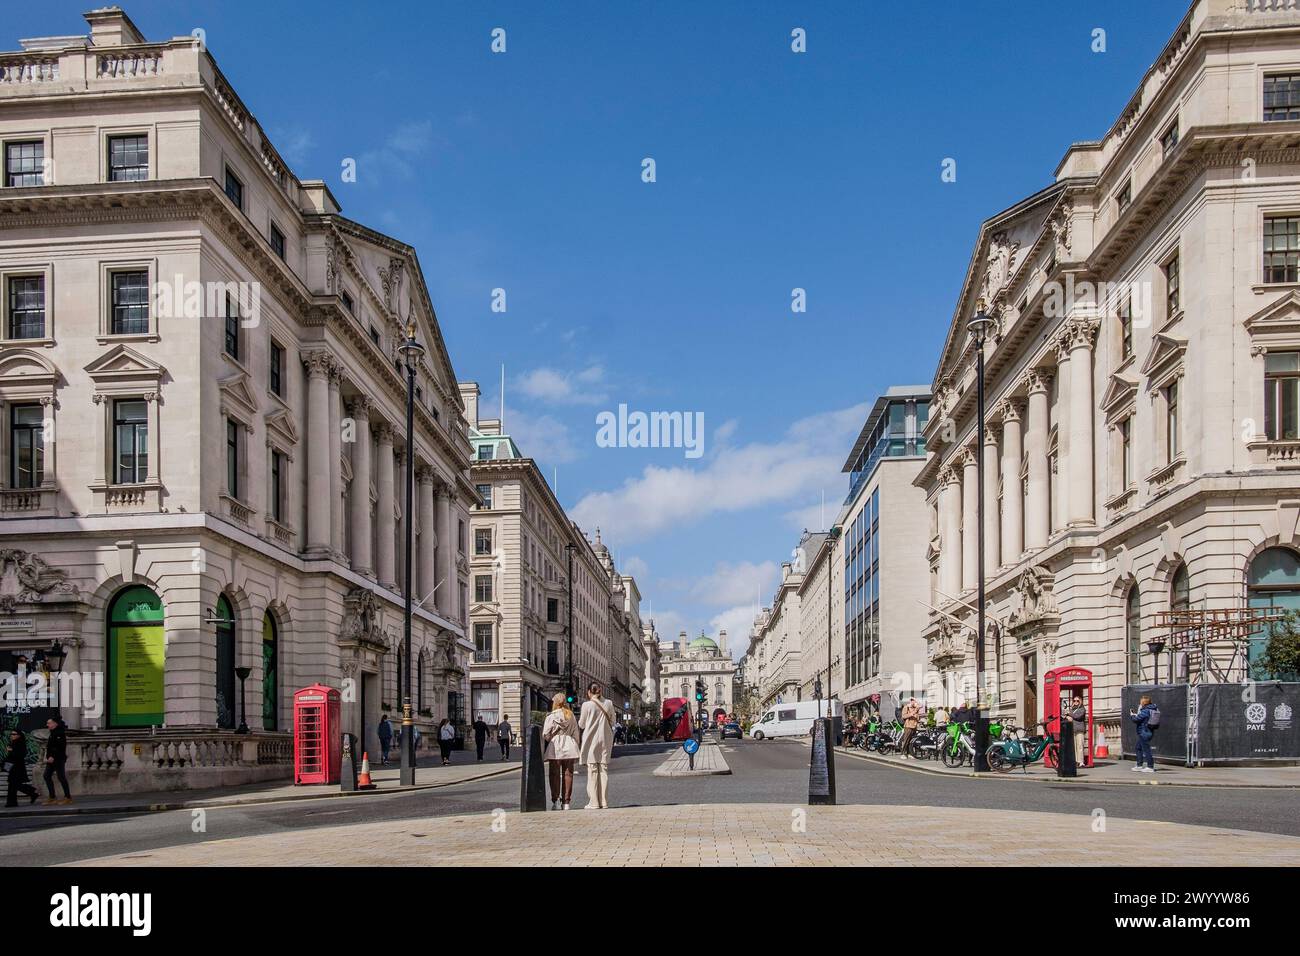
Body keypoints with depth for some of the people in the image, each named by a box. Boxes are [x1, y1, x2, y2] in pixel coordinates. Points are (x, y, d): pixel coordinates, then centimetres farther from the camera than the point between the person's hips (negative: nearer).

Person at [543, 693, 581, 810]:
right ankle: (566, 802, 6)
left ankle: (556, 801, -1)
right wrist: (576, 747, 16)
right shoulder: (571, 716, 5)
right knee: (568, 774, 6)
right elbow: (576, 733, 8)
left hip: (555, 748, -3)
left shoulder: (551, 717, -6)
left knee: (555, 775, 3)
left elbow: (545, 734, -6)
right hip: (569, 747, 3)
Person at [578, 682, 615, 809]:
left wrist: (579, 724, 20)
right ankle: (603, 801, 6)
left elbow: (582, 725, -1)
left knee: (592, 771, 0)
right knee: (604, 770, 7)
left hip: (591, 740, -3)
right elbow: (612, 722, 10)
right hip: (606, 739, 3)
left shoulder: (587, 705, -9)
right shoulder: (608, 704, 1)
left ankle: (594, 802, -1)